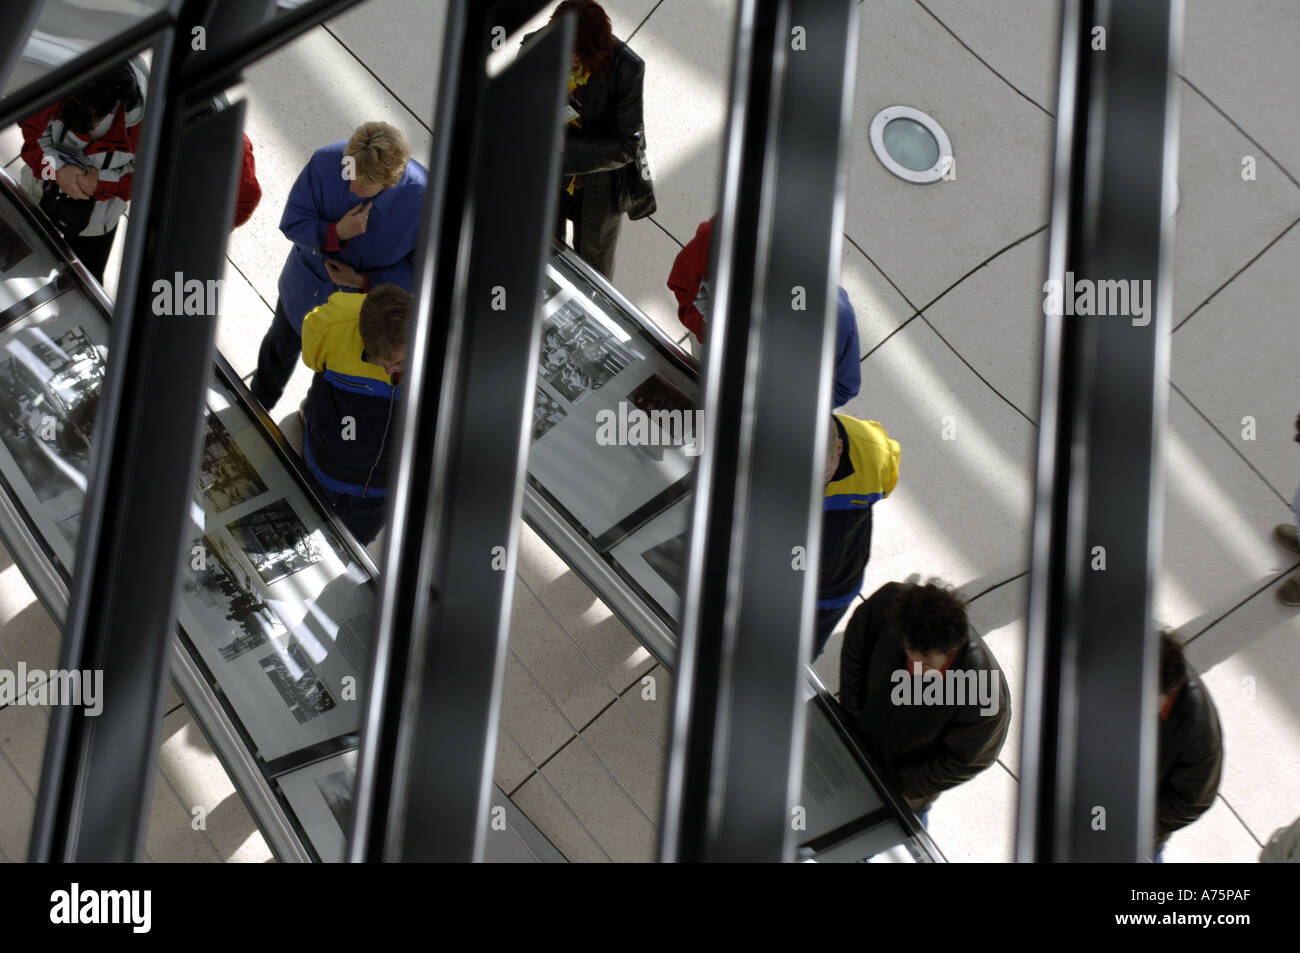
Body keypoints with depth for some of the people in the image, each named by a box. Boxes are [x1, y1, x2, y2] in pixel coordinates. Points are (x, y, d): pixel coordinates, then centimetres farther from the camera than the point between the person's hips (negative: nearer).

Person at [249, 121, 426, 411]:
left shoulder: (423, 199, -35)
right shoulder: (326, 161, -32)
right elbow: (291, 223, -19)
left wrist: (362, 280, -26)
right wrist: (336, 232, -39)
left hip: (368, 298, -2)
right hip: (305, 288, 2)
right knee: (281, 347, 30)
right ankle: (257, 407, 62)